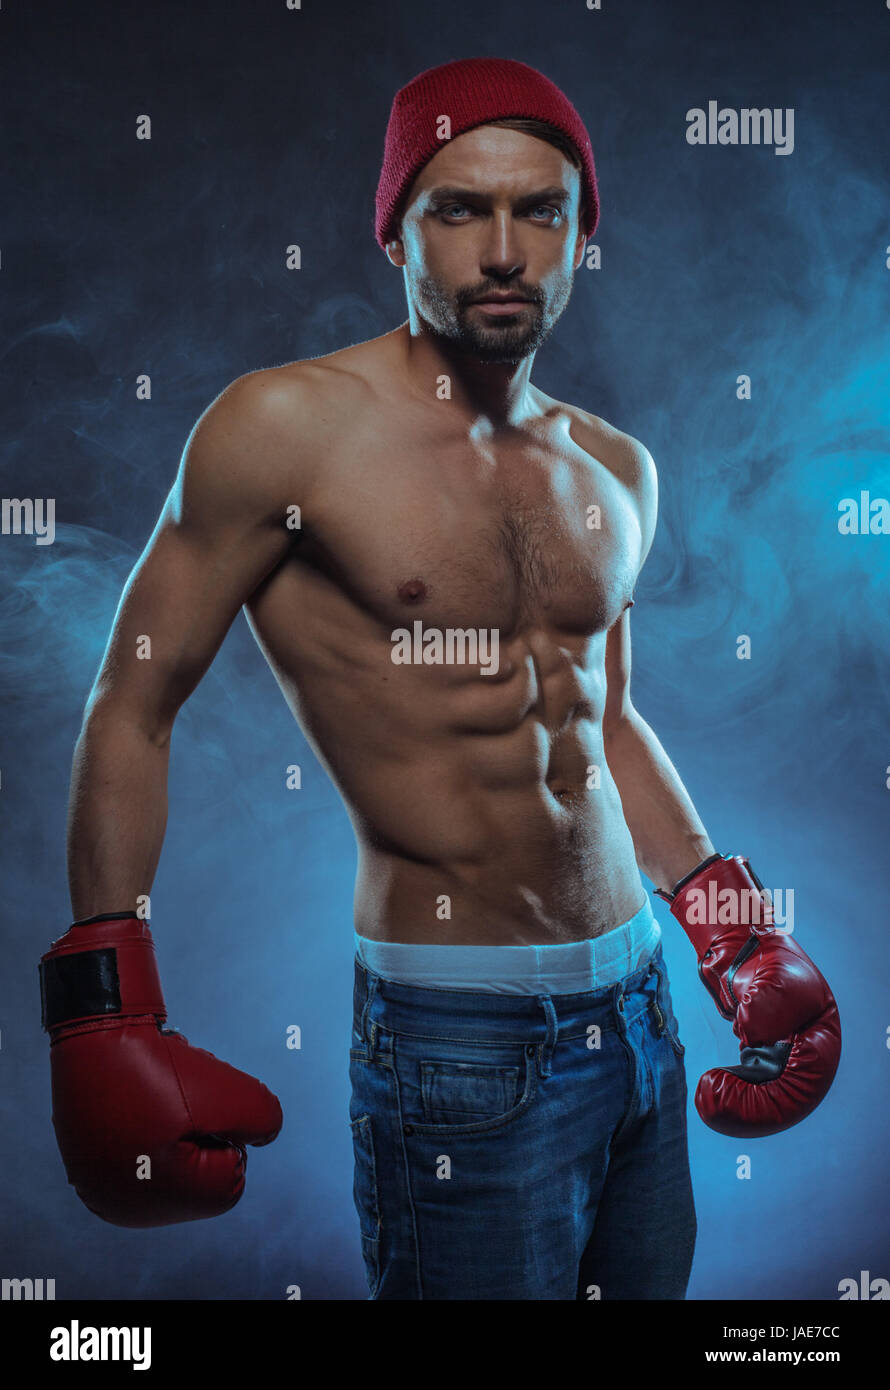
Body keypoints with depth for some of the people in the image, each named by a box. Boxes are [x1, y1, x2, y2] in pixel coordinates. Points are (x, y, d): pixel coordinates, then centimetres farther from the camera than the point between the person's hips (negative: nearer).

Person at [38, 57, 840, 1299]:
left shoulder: (618, 472, 8)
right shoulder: (289, 427, -10)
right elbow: (134, 708, -7)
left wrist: (735, 926, 19)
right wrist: (105, 1009, -12)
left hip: (640, 1001, 6)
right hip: (456, 1041, -6)